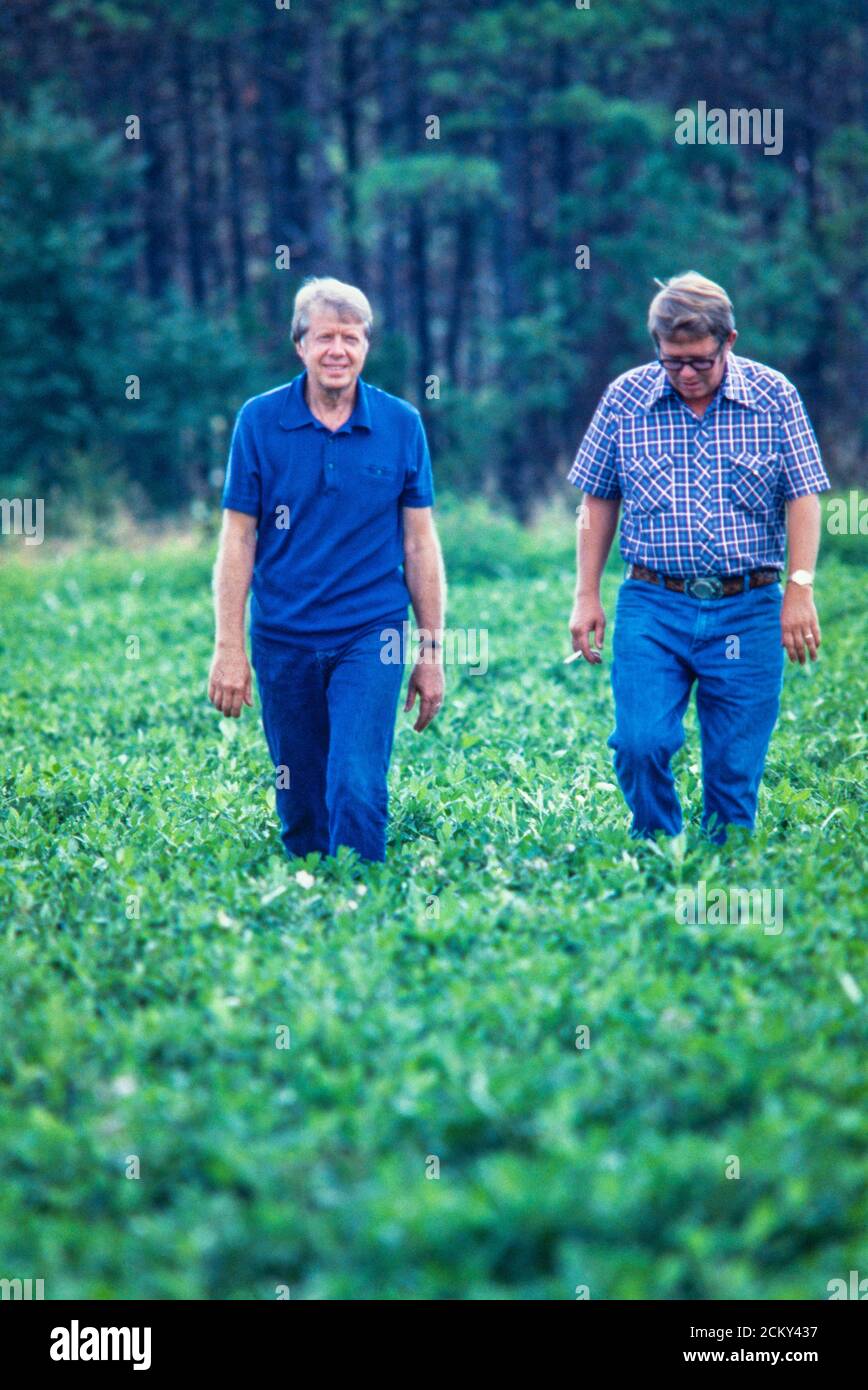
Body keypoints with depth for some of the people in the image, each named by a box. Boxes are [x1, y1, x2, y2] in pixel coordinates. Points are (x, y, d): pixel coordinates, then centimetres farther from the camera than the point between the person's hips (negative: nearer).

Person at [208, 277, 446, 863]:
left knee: (358, 791, -16)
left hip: (370, 637, -1)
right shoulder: (260, 420, -2)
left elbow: (420, 543, 4)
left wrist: (433, 650, 3)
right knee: (299, 810, 10)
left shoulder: (401, 424, 0)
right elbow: (238, 538, 0)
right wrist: (229, 647, -4)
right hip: (283, 639, 1)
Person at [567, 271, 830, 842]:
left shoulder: (774, 397, 0)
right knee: (640, 744, -15)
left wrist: (800, 589, -9)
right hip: (652, 607, 0)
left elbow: (803, 496, 1)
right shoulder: (625, 398, 2)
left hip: (749, 610, 0)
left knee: (736, 769, 2)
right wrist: (587, 595, 6)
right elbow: (598, 502, 10)